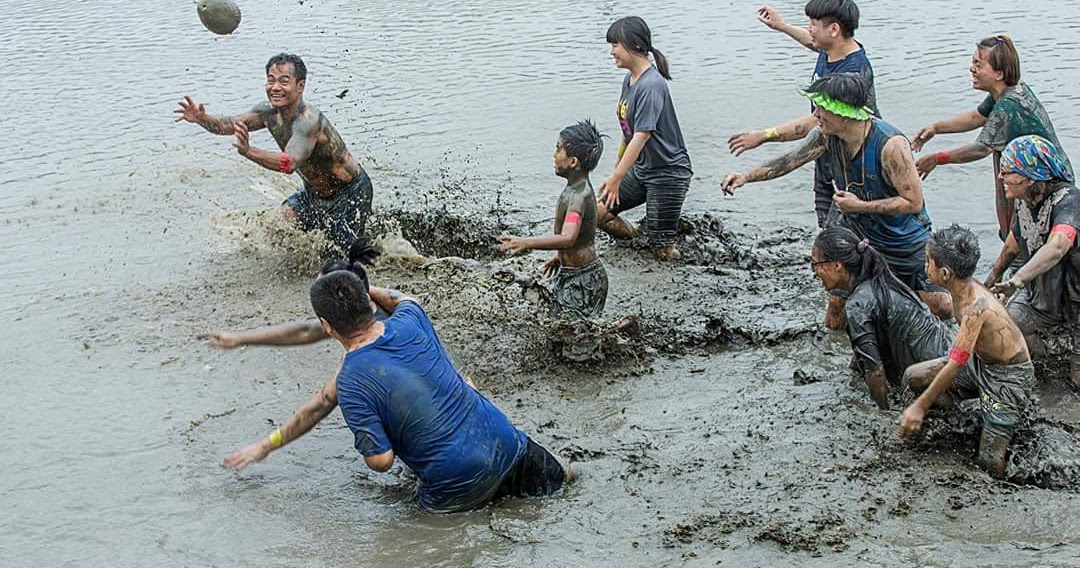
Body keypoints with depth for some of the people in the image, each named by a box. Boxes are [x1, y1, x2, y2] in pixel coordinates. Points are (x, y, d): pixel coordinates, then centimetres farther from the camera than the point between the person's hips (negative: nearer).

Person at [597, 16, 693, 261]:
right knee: (597, 212, -3)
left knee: (663, 250, -6)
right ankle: (634, 237, 20)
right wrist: (616, 169, 19)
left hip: (668, 171, -8)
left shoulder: (651, 85, -22)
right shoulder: (629, 81, 6)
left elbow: (641, 136, -28)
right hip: (640, 169, 8)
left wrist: (616, 178, -29)